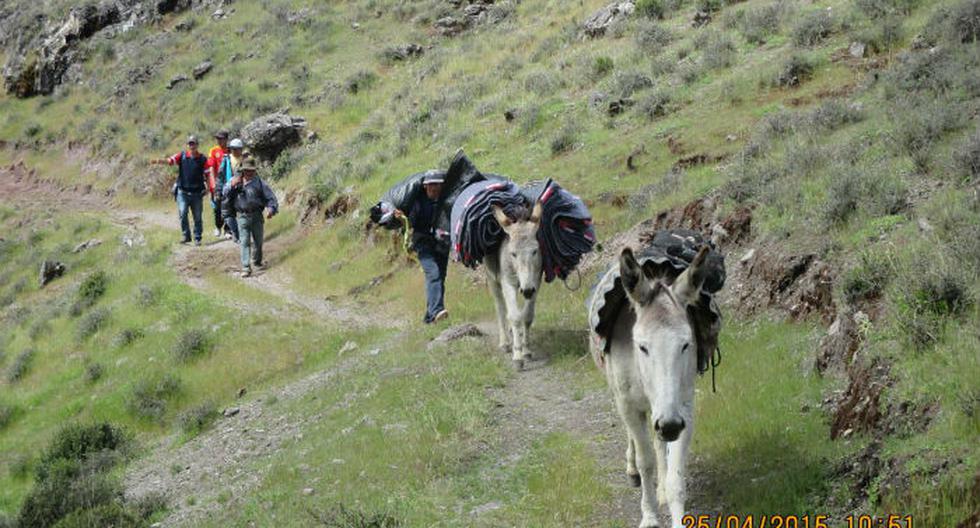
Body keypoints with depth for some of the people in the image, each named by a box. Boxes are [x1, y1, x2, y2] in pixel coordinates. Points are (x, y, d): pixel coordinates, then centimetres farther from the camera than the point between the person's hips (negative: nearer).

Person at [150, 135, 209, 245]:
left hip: (197, 193, 0)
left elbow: (207, 174, 7)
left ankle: (197, 238, 15)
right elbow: (169, 161, -10)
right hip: (183, 191, 0)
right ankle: (186, 235, 5)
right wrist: (158, 161, -27)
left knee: (197, 216, 5)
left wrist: (207, 187, -1)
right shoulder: (182, 155, 1)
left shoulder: (203, 159, 0)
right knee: (182, 213, -10)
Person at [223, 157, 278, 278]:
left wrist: (271, 209, -17)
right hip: (242, 216, -1)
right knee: (245, 242, -8)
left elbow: (270, 197, 1)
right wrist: (232, 185, -20)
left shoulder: (259, 183, 1)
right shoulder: (235, 180, 5)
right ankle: (246, 268, -11)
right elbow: (225, 193, -1)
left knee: (258, 241, 13)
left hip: (257, 216, 1)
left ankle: (257, 262, 37)